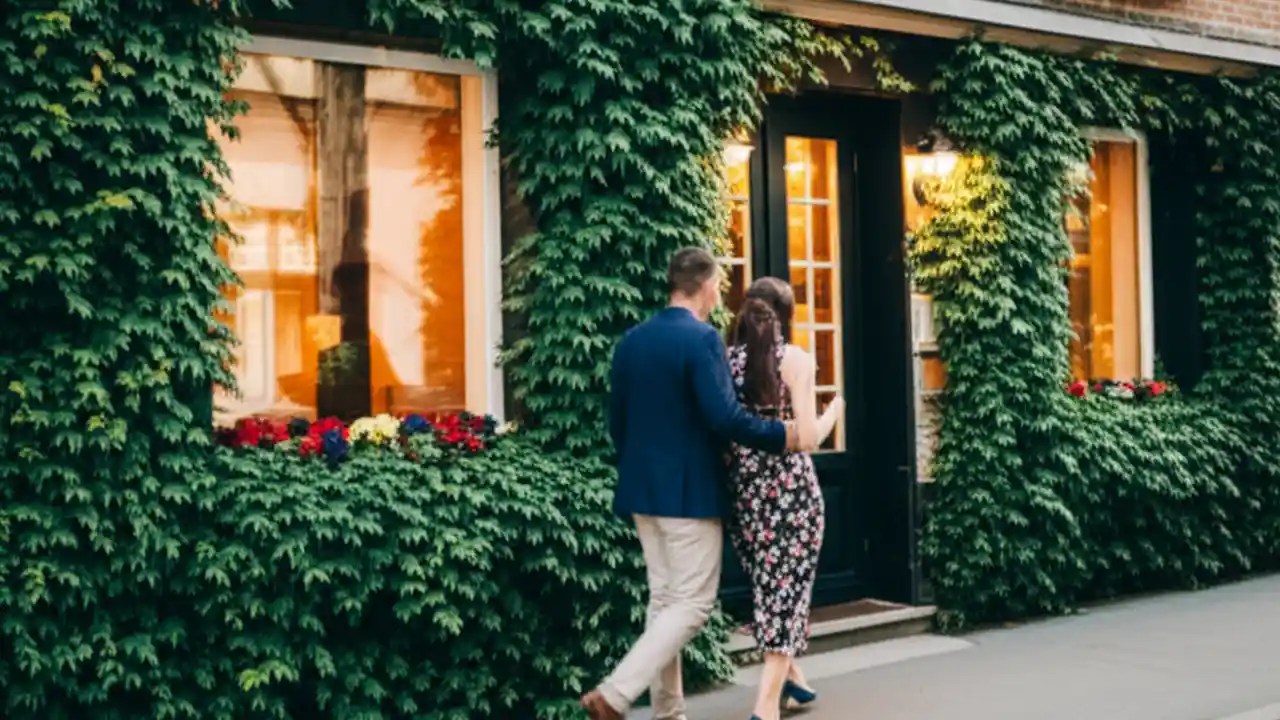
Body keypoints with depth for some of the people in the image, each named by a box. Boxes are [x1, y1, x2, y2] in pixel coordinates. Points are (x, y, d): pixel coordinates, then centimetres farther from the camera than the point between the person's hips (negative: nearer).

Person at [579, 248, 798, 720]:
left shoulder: (631, 340, 8)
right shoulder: (702, 338, -15)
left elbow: (617, 420, 13)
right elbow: (724, 417, -22)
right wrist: (781, 436, -9)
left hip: (642, 489, 8)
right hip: (689, 490, -8)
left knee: (664, 599, 13)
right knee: (692, 603, -2)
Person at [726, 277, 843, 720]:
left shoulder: (726, 360, 4)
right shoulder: (796, 359, -8)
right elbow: (807, 438, -13)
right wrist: (834, 411, 5)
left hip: (743, 488, 5)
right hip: (790, 488, -4)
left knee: (768, 585, 22)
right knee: (788, 587, 2)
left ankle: (790, 674, 34)